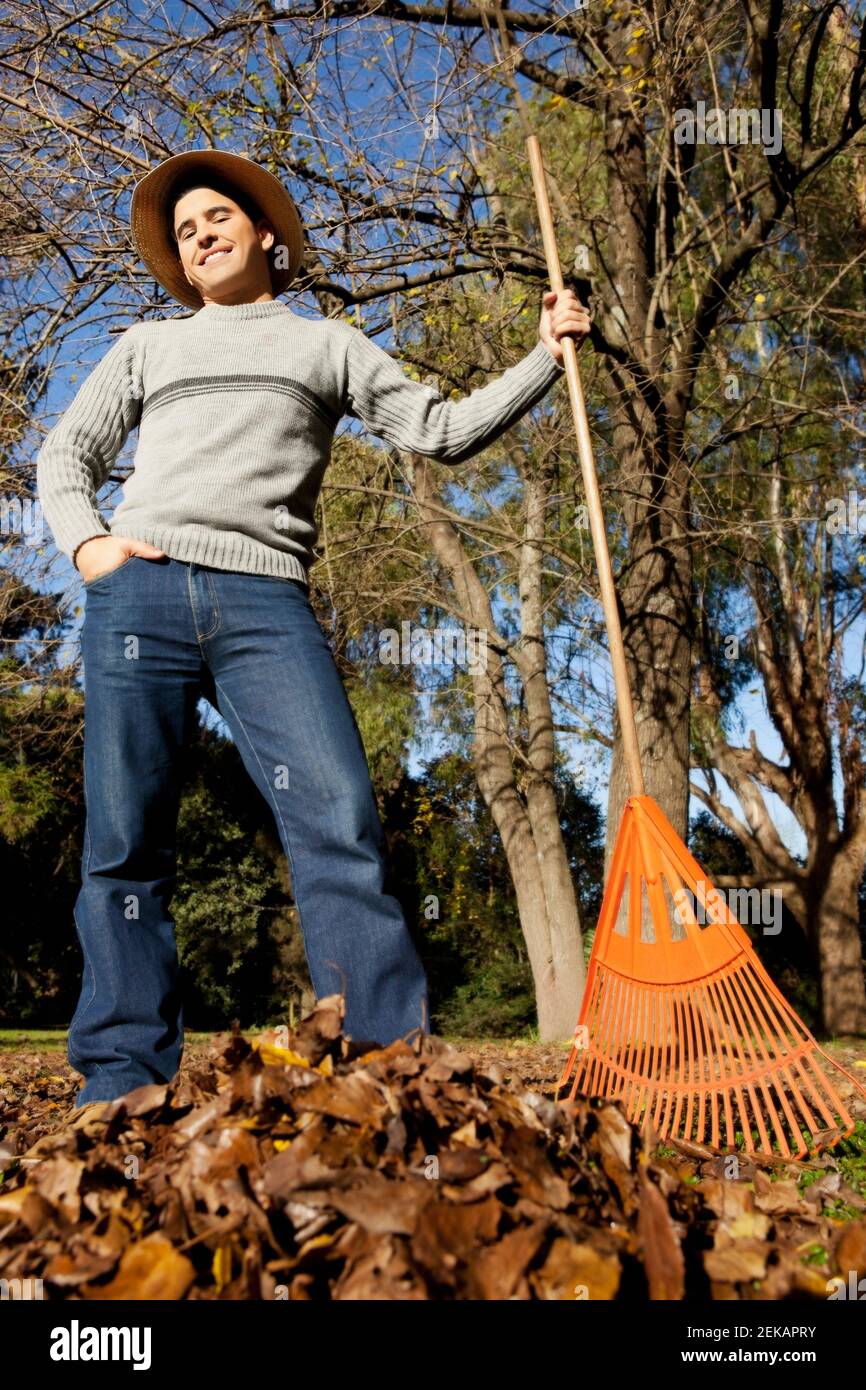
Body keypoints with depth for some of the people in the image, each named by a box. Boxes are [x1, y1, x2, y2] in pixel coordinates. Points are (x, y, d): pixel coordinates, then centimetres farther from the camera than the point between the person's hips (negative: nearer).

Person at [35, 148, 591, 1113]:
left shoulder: (328, 345, 26)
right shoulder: (149, 345, 28)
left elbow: (441, 431, 20)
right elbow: (67, 452, 23)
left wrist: (544, 356, 16)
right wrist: (84, 541, 3)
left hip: (266, 604, -1)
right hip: (141, 591, 2)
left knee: (339, 824, -18)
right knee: (124, 841, -4)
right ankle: (122, 1083, 4)